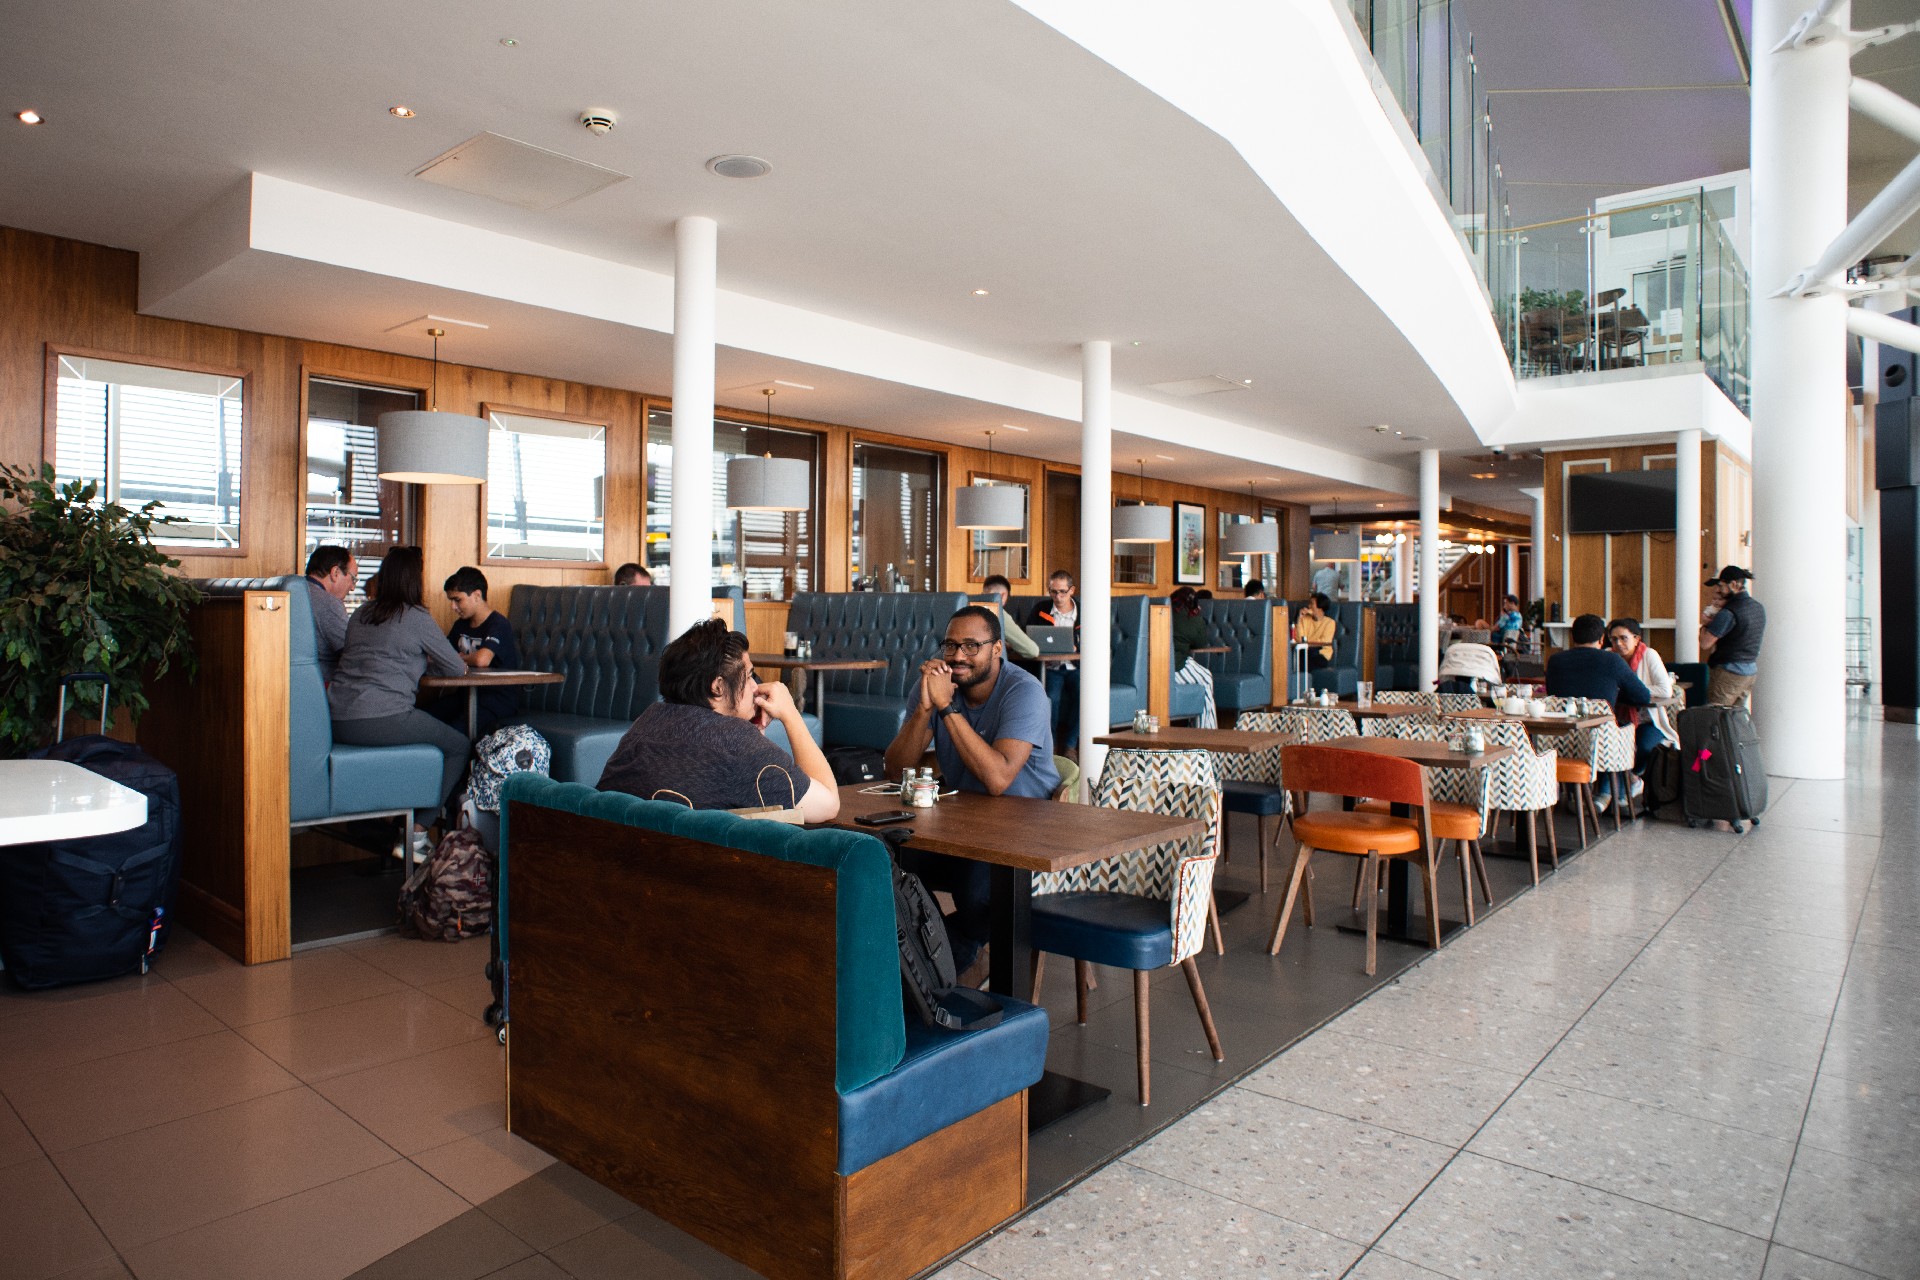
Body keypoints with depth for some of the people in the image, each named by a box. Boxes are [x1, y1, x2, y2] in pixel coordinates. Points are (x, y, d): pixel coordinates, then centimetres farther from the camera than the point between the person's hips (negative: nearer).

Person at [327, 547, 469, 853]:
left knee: (435, 734, 27)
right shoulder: (417, 617, -2)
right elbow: (457, 669, 4)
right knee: (459, 746, 9)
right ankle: (416, 830, 4)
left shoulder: (362, 612, 17)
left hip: (337, 722, 8)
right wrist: (427, 662, 24)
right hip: (381, 719, -8)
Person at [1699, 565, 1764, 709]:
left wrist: (1705, 625, 0)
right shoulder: (1759, 608, 8)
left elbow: (1705, 643, -20)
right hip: (1751, 670, 9)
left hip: (1728, 673, -9)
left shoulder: (1728, 613, -19)